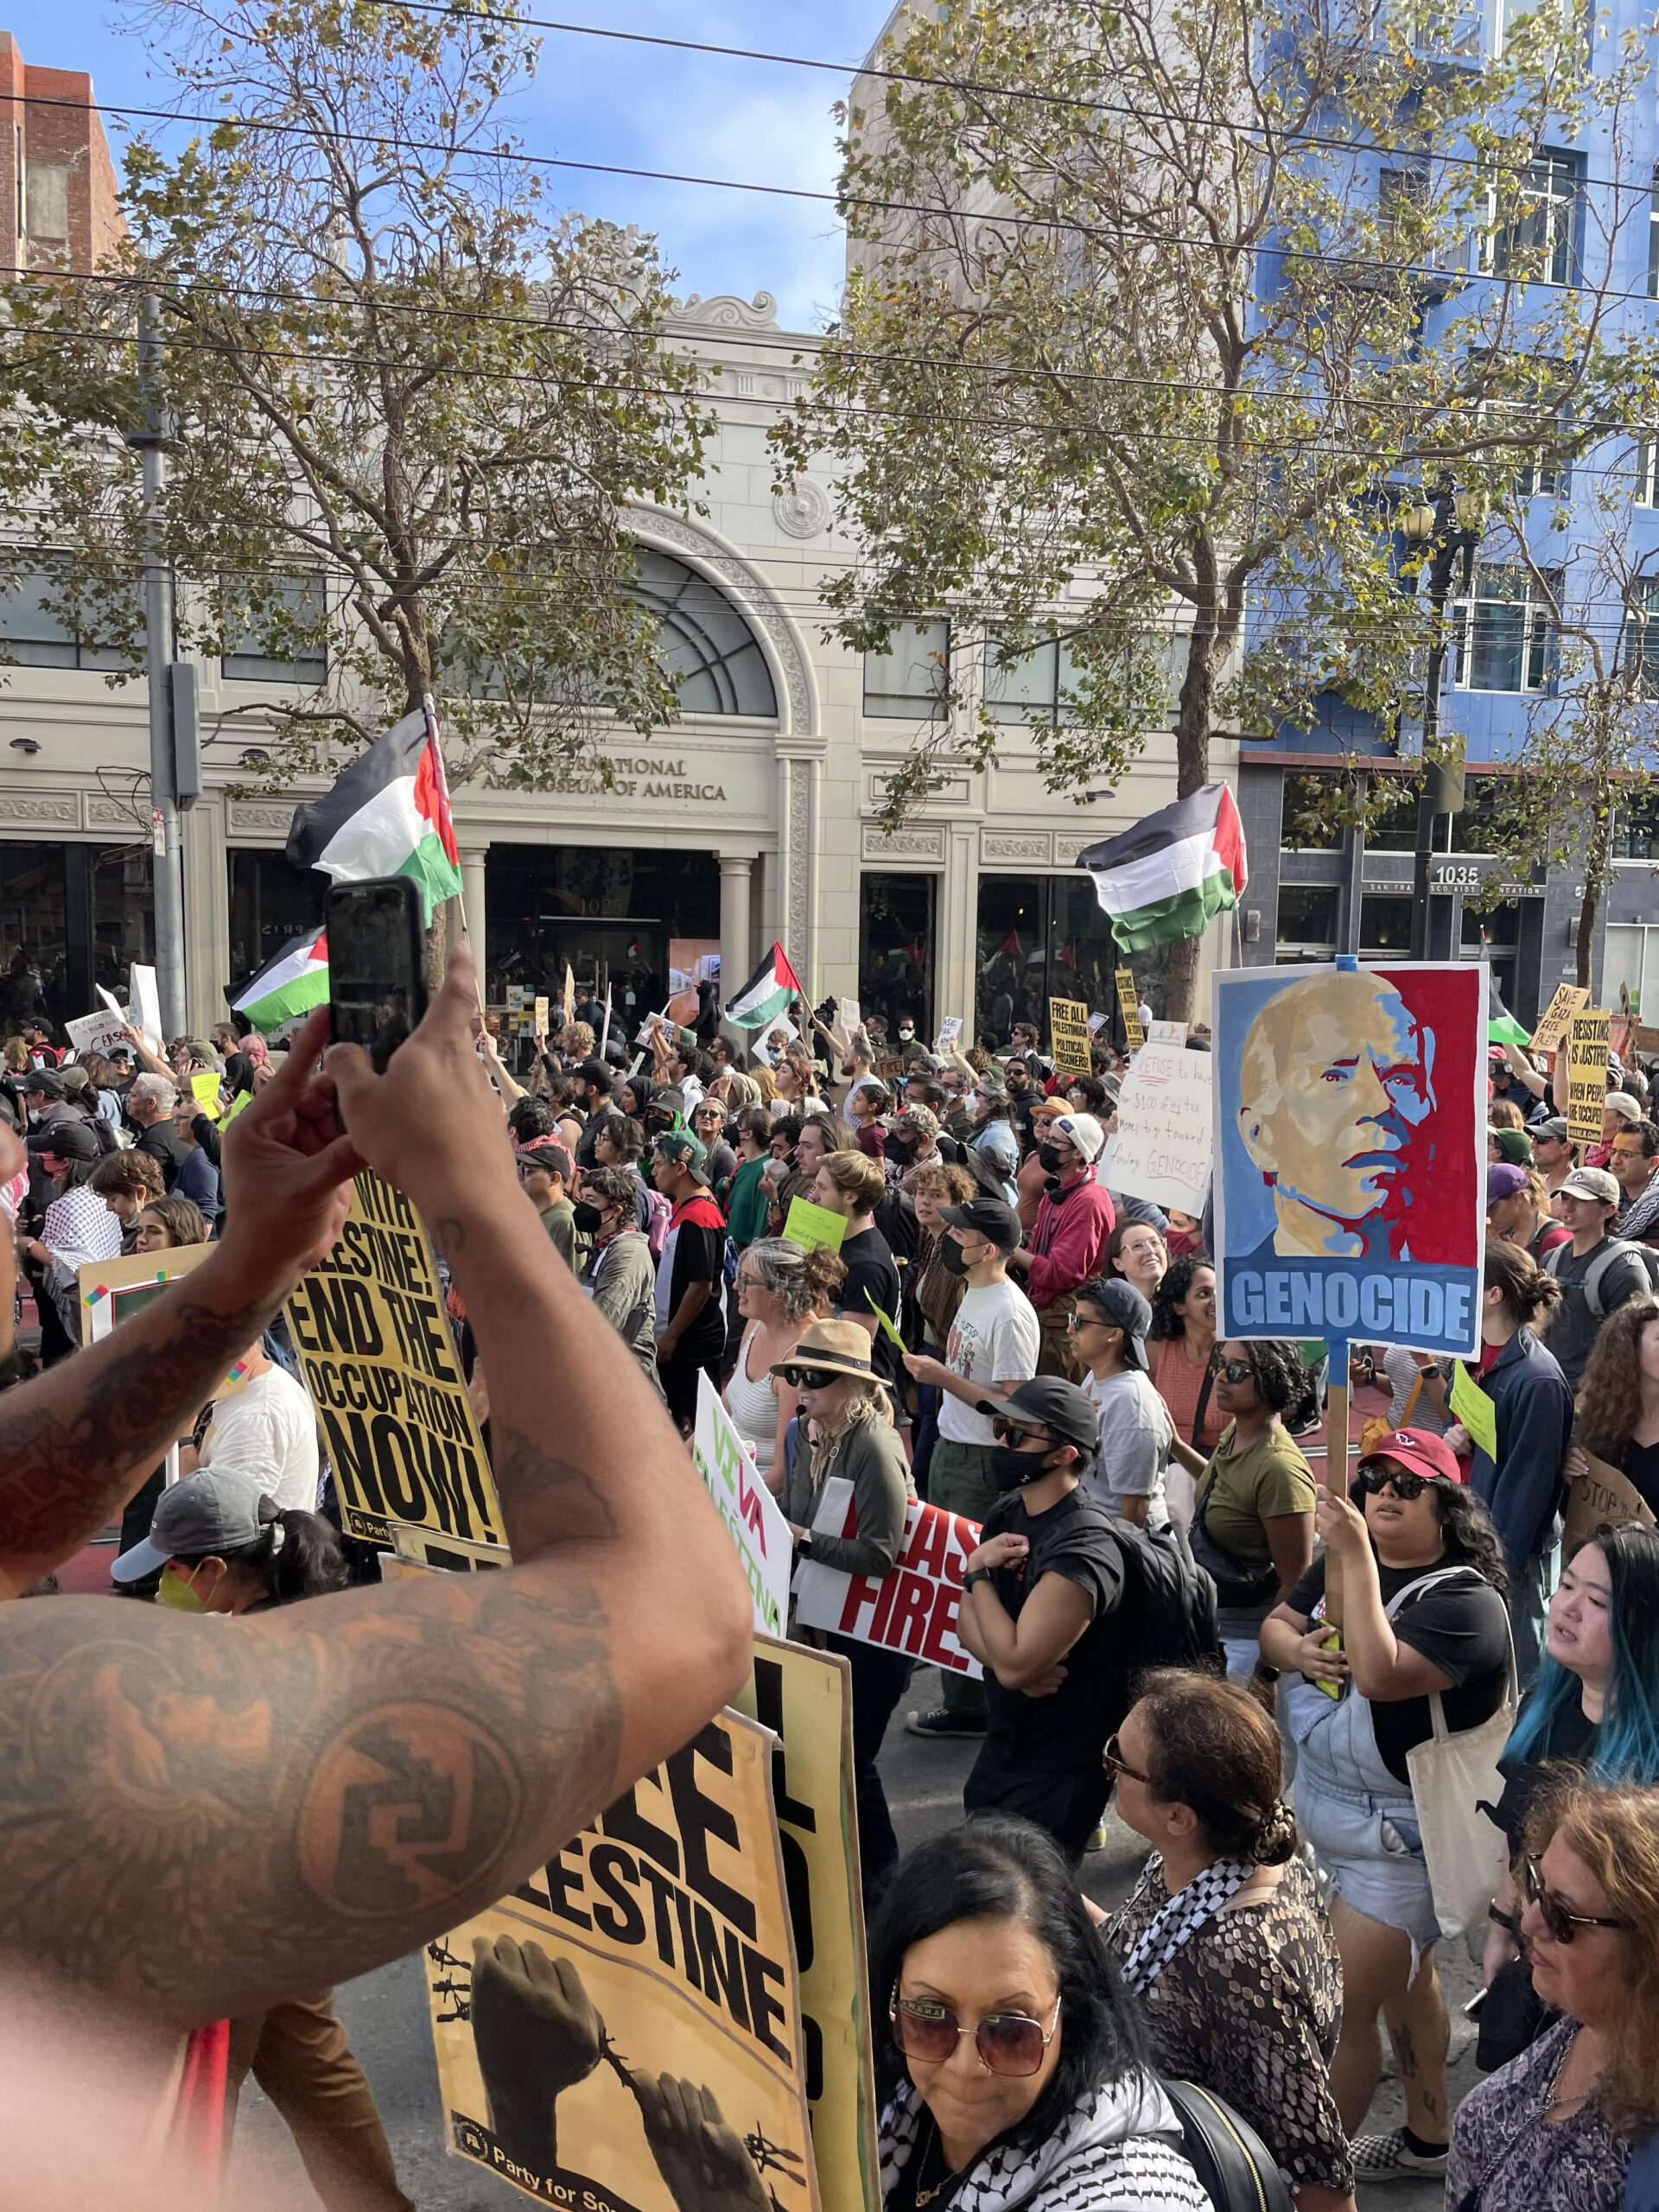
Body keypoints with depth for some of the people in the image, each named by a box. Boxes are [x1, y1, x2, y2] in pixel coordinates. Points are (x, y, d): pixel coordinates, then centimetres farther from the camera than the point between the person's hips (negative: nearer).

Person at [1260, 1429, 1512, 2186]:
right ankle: (1426, 2138, 41)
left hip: (1396, 1839, -7)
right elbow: (1273, 1626, 5)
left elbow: (1379, 1674, -34)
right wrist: (1295, 1649, -18)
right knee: (1405, 1984, 24)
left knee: (1340, 2011, 1)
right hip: (1320, 1814, 8)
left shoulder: (1466, 1600, -21)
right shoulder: (1342, 1564, 3)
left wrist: (1357, 1557, -34)